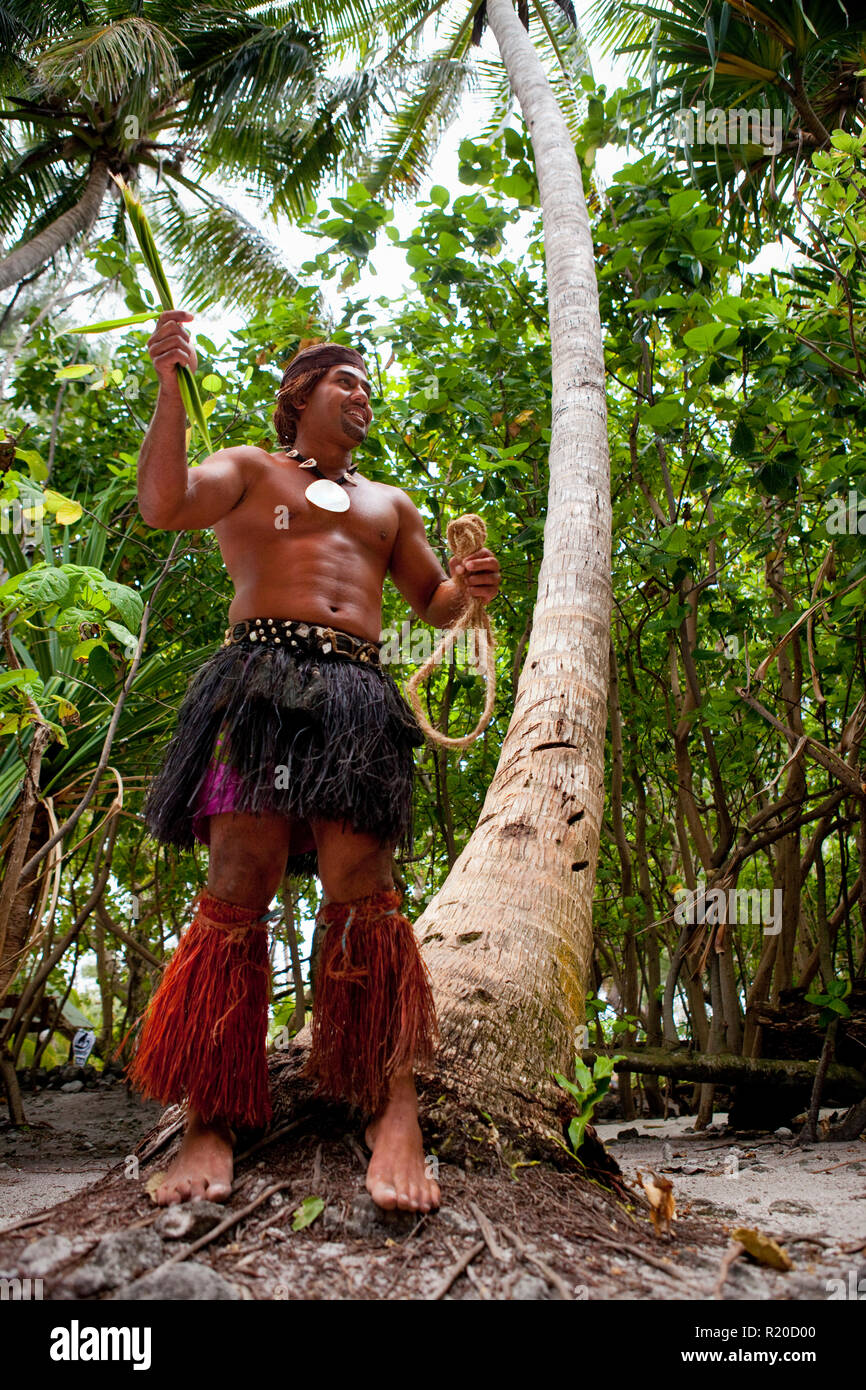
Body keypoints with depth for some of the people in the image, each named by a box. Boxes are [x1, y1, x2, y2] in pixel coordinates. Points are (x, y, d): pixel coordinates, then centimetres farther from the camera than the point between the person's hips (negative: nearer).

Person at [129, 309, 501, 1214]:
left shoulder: (389, 504, 32)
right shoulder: (249, 470, 19)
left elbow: (430, 602, 30)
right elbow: (164, 505, -1)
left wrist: (467, 588, 7)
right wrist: (169, 387, -11)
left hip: (358, 693, 3)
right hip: (258, 680, -3)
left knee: (360, 886, -11)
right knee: (239, 882, -11)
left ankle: (395, 1109, -10)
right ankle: (212, 1118, -6)